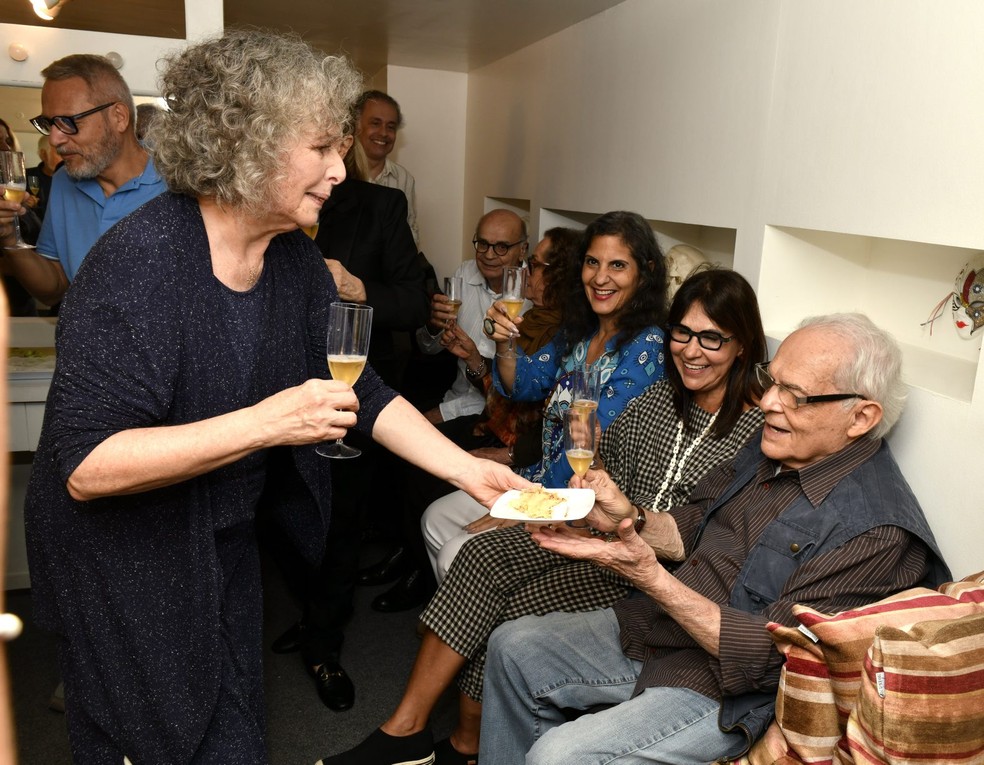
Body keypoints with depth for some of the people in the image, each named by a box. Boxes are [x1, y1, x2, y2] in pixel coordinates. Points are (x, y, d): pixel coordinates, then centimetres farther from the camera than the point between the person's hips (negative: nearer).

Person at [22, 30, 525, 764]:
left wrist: (468, 470, -5)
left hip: (223, 547, 6)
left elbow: (361, 393, 2)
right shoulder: (141, 260, -27)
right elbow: (84, 465, -29)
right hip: (123, 563, -6)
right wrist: (264, 423, -34)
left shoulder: (297, 259, -4)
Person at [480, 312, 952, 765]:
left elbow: (770, 654, -25)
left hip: (726, 689, -8)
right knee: (513, 648, 8)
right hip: (652, 630, 8)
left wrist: (650, 577, -30)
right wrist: (628, 521, -10)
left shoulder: (877, 530, -24)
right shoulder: (772, 446, 2)